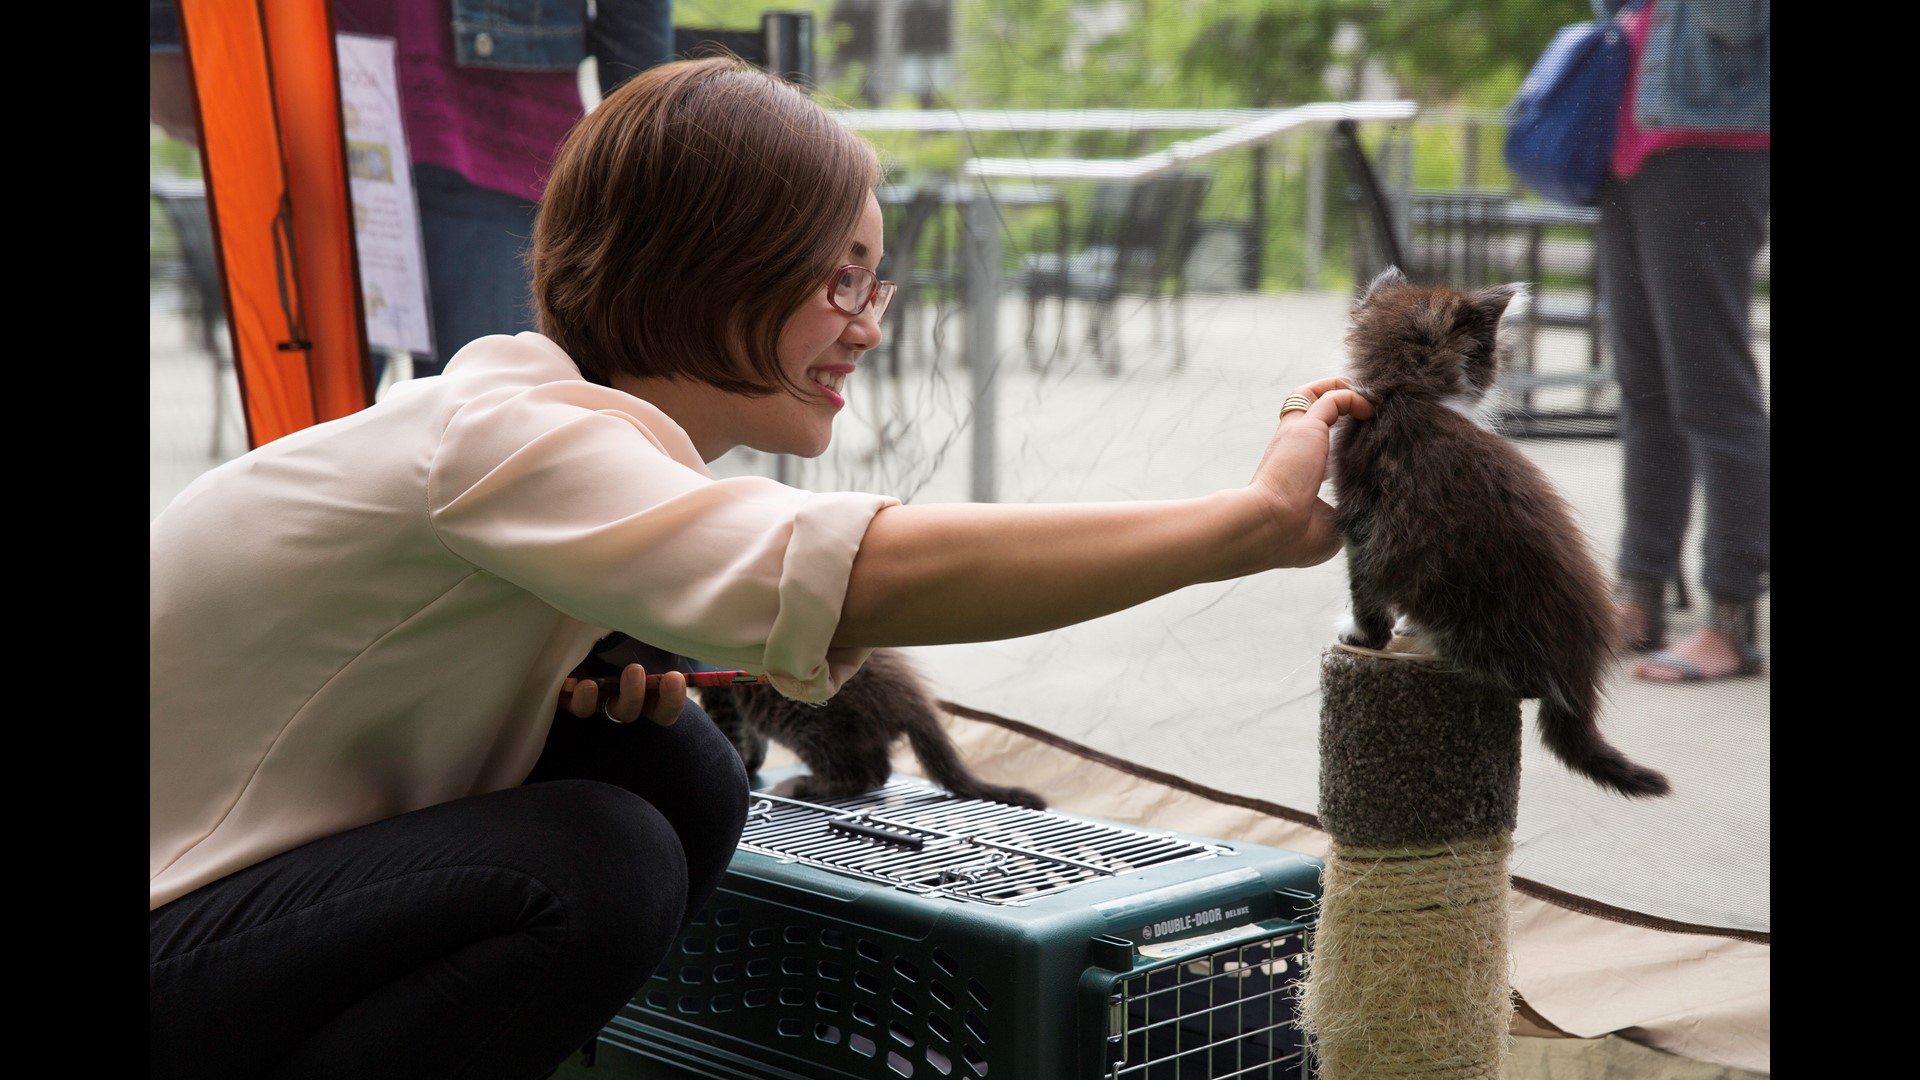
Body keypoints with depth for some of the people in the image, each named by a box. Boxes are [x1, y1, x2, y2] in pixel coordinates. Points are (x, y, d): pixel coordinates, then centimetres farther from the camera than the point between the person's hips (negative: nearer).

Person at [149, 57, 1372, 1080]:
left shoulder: (585, 421, 3)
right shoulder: (512, 434, -27)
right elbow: (869, 575, -41)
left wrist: (614, 679, -8)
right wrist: (1255, 520, -38)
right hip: (172, 953, -8)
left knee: (680, 773, -8)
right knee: (594, 869, -28)